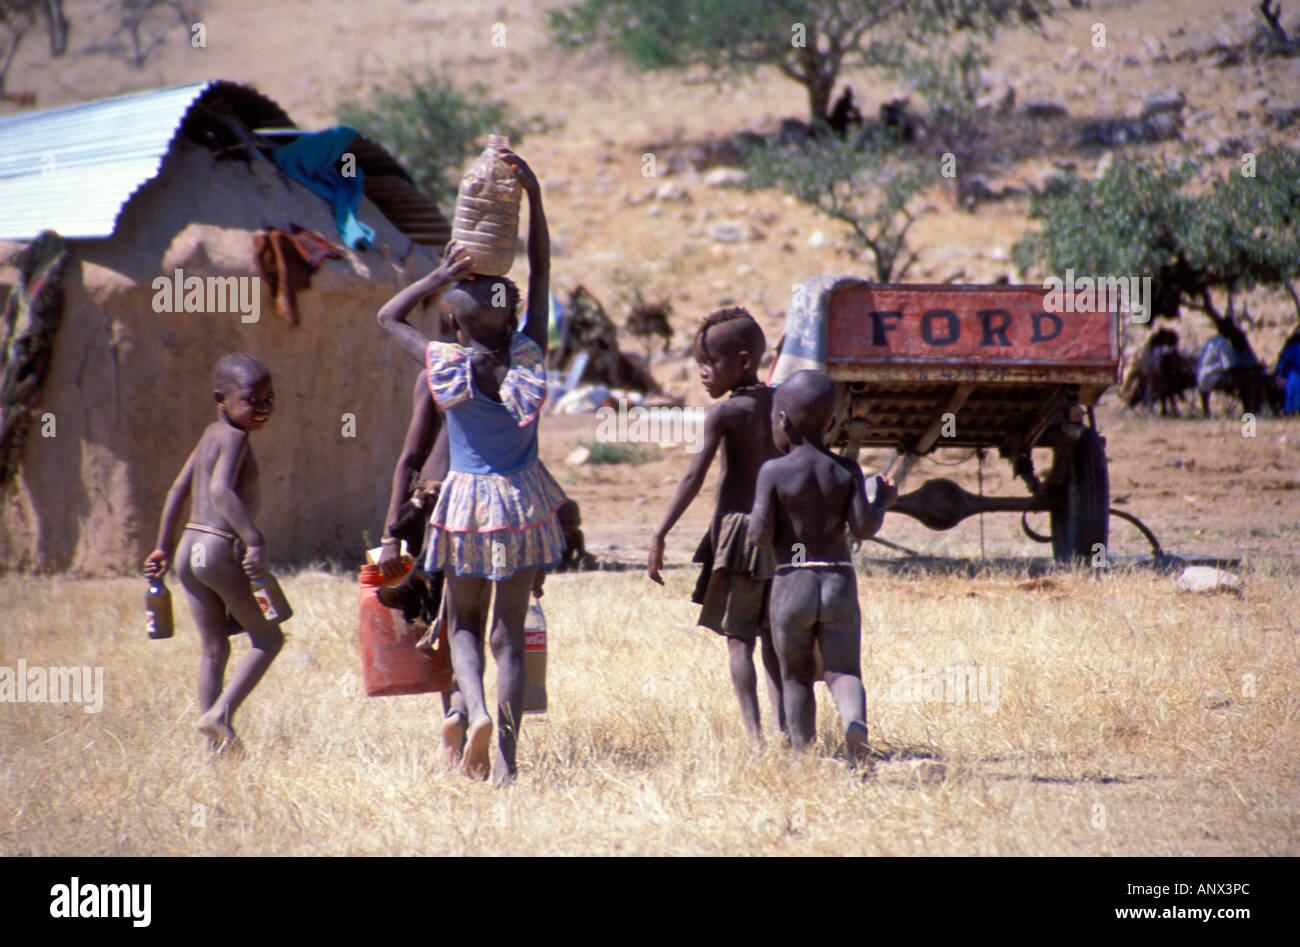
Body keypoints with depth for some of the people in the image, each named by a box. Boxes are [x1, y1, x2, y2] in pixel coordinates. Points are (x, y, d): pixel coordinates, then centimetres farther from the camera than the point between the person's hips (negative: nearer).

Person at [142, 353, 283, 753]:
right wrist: (255, 540, -35)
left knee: (214, 648, 12)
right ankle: (220, 714, -9)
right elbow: (221, 490, -27)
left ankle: (214, 744, 11)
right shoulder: (234, 437, -11)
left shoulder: (211, 434, 15)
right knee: (268, 638, 5)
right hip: (222, 549, -8)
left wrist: (163, 547, 29)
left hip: (190, 549, 8)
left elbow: (179, 490, 22)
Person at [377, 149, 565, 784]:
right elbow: (541, 272, 2)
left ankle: (476, 708, -13)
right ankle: (506, 757, -1)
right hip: (521, 503, 1)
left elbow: (389, 317, 7)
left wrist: (441, 276, 1)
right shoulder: (529, 358, -6)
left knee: (464, 624, 15)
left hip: (466, 502, -1)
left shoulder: (445, 368, -10)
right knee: (509, 632, 5)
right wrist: (534, 196, -2)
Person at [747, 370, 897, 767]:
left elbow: (760, 536, -12)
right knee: (844, 672, 3)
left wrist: (755, 524, 10)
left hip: (791, 584, -2)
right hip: (840, 583, 2)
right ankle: (856, 723, -28)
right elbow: (863, 527, -5)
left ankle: (805, 754, 7)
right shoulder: (847, 470, 1)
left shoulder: (773, 472, -8)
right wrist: (883, 502, 13)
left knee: (796, 677, 12)